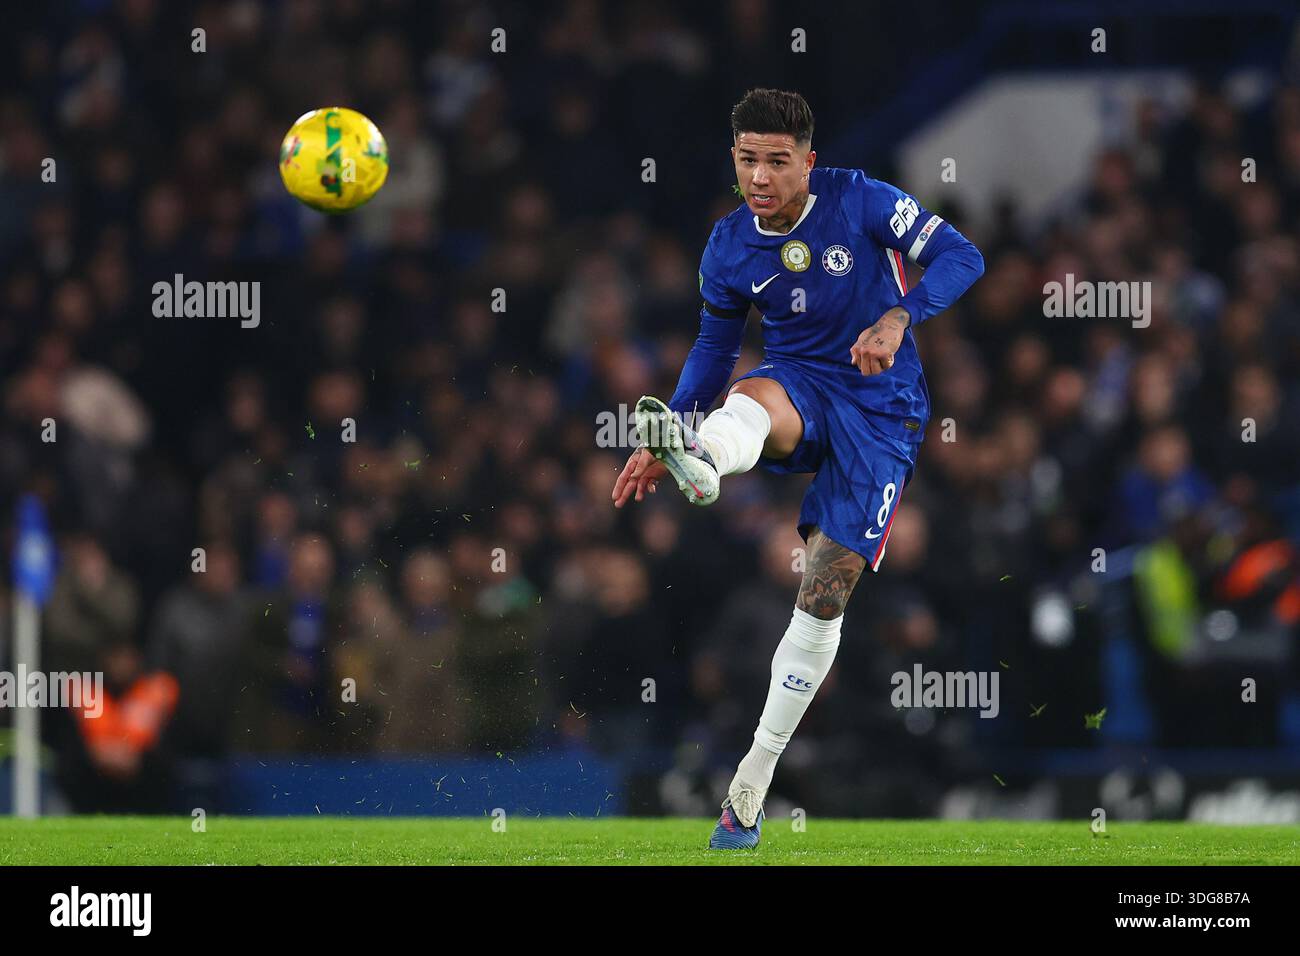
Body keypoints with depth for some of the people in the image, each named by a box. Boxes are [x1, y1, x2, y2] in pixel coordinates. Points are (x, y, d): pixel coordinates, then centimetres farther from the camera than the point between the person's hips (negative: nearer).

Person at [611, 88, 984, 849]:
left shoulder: (859, 201, -13)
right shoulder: (730, 246, -1)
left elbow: (961, 257, -15)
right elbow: (716, 345, 14)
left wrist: (899, 317, -33)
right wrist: (662, 440, 6)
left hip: (880, 407, -2)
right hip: (796, 387, 2)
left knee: (825, 593, -8)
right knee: (749, 402, -37)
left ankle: (751, 786, 1)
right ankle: (697, 459, -76)